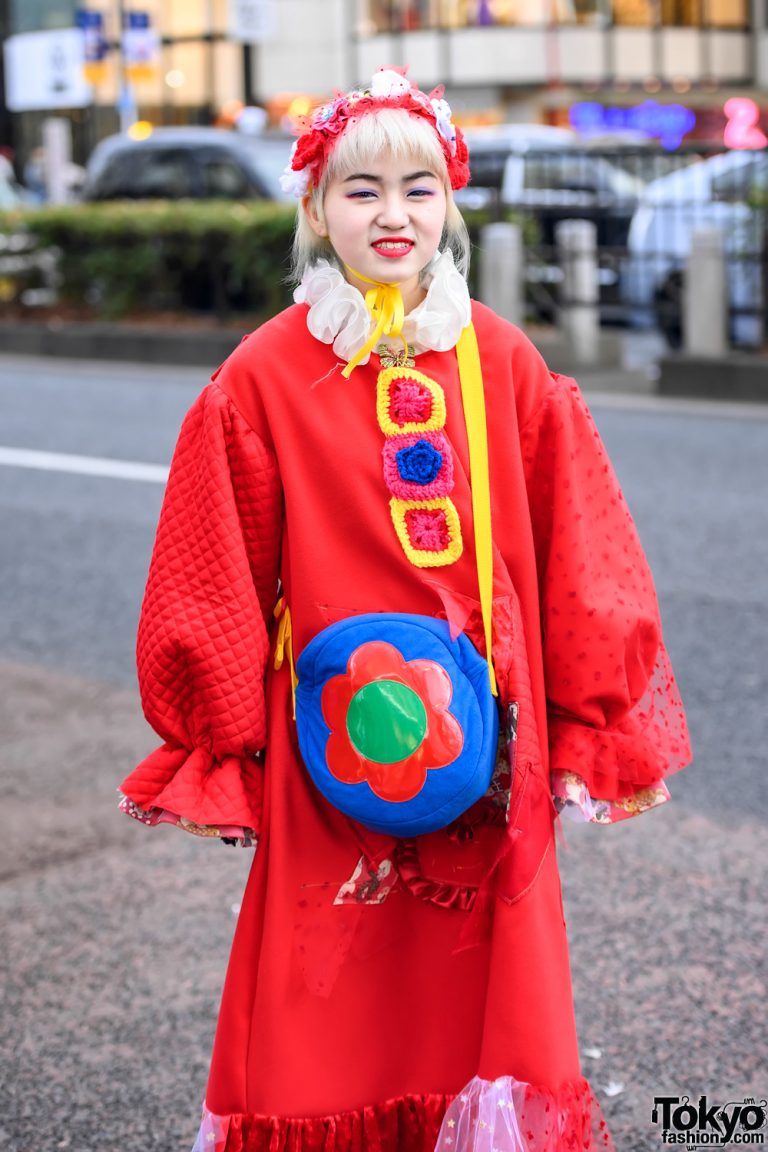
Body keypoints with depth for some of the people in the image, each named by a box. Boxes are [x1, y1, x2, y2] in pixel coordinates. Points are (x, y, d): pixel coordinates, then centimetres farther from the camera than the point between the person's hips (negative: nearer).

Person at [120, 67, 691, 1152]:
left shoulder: (503, 362, 3)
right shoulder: (265, 378, -3)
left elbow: (578, 553, 6)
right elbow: (215, 578, 1)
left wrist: (586, 730, 5)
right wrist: (224, 747, 4)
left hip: (484, 744, 2)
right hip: (333, 753, -2)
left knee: (485, 986, 8)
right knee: (336, 999, 5)